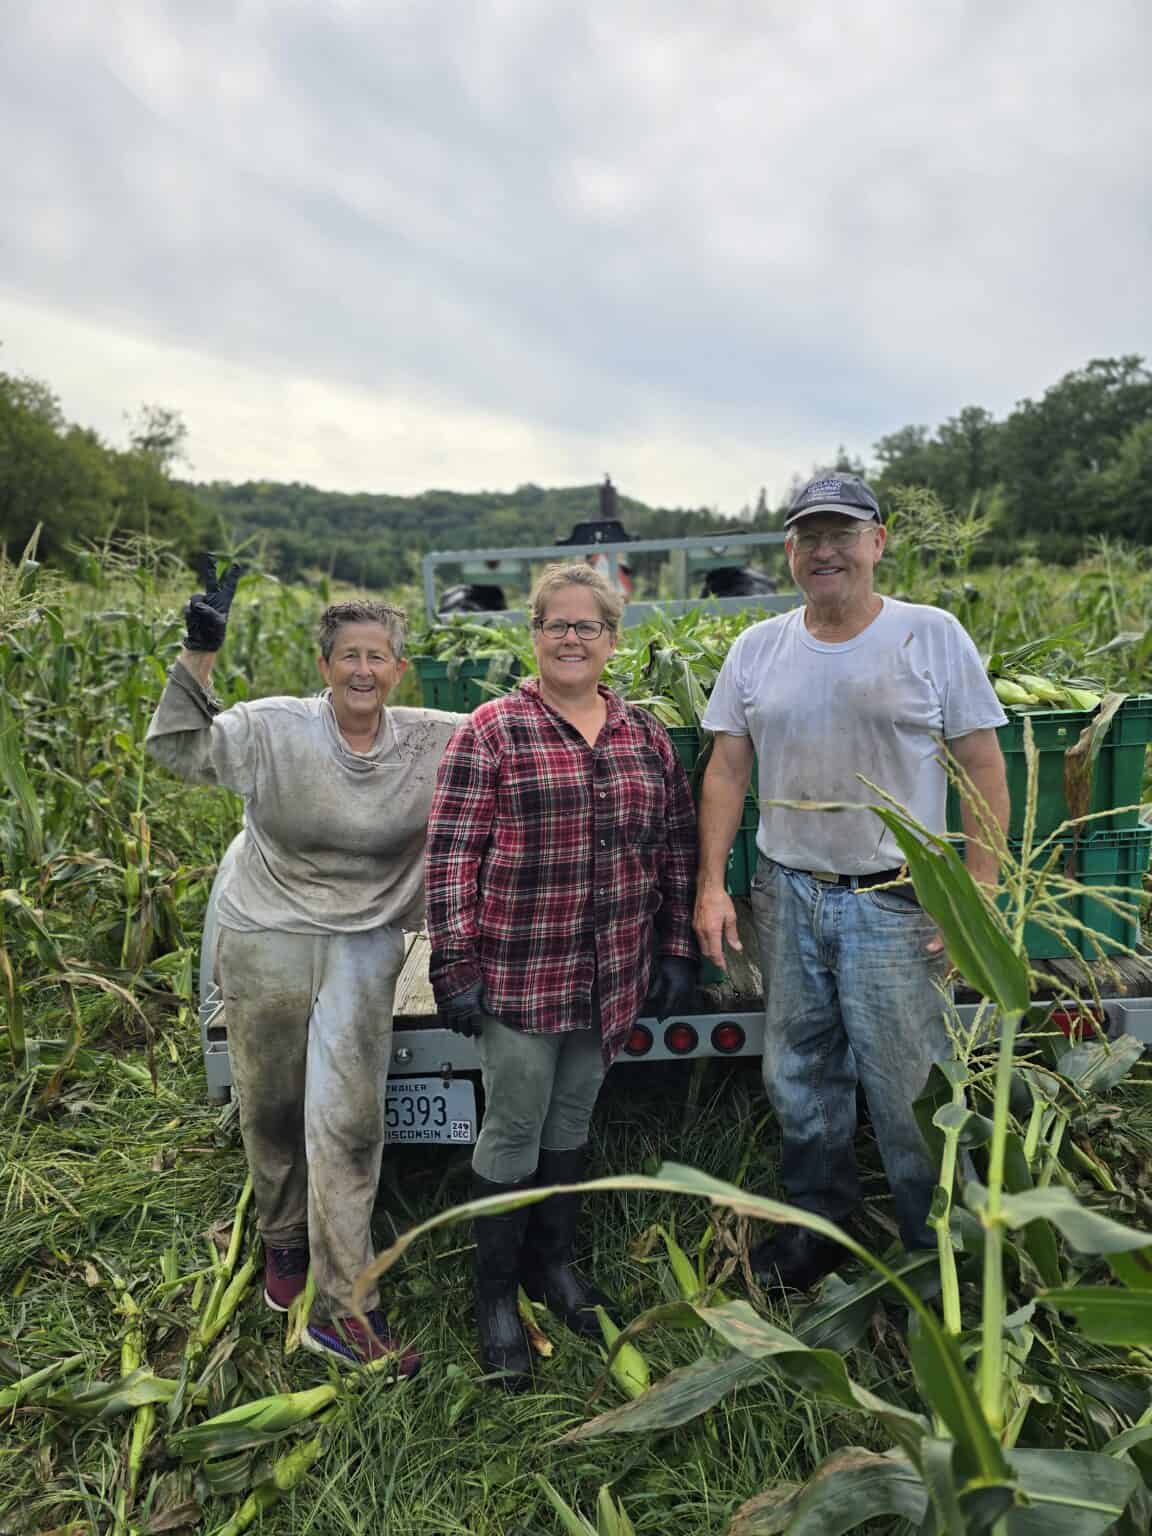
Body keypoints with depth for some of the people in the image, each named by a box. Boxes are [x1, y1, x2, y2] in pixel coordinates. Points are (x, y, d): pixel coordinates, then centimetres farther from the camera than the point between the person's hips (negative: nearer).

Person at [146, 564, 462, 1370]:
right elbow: (180, 749, -14)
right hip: (267, 938, 0)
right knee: (272, 1107, 16)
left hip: (364, 945, 0)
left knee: (348, 1122, 0)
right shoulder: (274, 728, -9)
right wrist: (199, 653, -23)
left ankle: (343, 1308, 13)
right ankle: (283, 1239, 43)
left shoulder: (434, 743, -4)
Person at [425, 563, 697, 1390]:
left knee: (573, 1117, 19)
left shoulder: (645, 733, 6)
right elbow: (451, 853, -10)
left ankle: (554, 1261, 40)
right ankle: (496, 1293, 28)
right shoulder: (492, 731, -8)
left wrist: (677, 950, 8)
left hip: (612, 973, 5)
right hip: (519, 971, -4)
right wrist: (456, 965, -12)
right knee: (514, 1129, 7)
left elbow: (677, 845, 10)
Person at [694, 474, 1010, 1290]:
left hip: (896, 901, -3)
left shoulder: (932, 635, -5)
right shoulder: (757, 649, 4)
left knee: (911, 1091, 5)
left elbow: (984, 768, -4)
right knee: (799, 1078, 17)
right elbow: (727, 772, 6)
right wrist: (711, 885, 1)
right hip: (786, 896, 4)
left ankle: (943, 1249, 30)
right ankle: (819, 1223, 39)